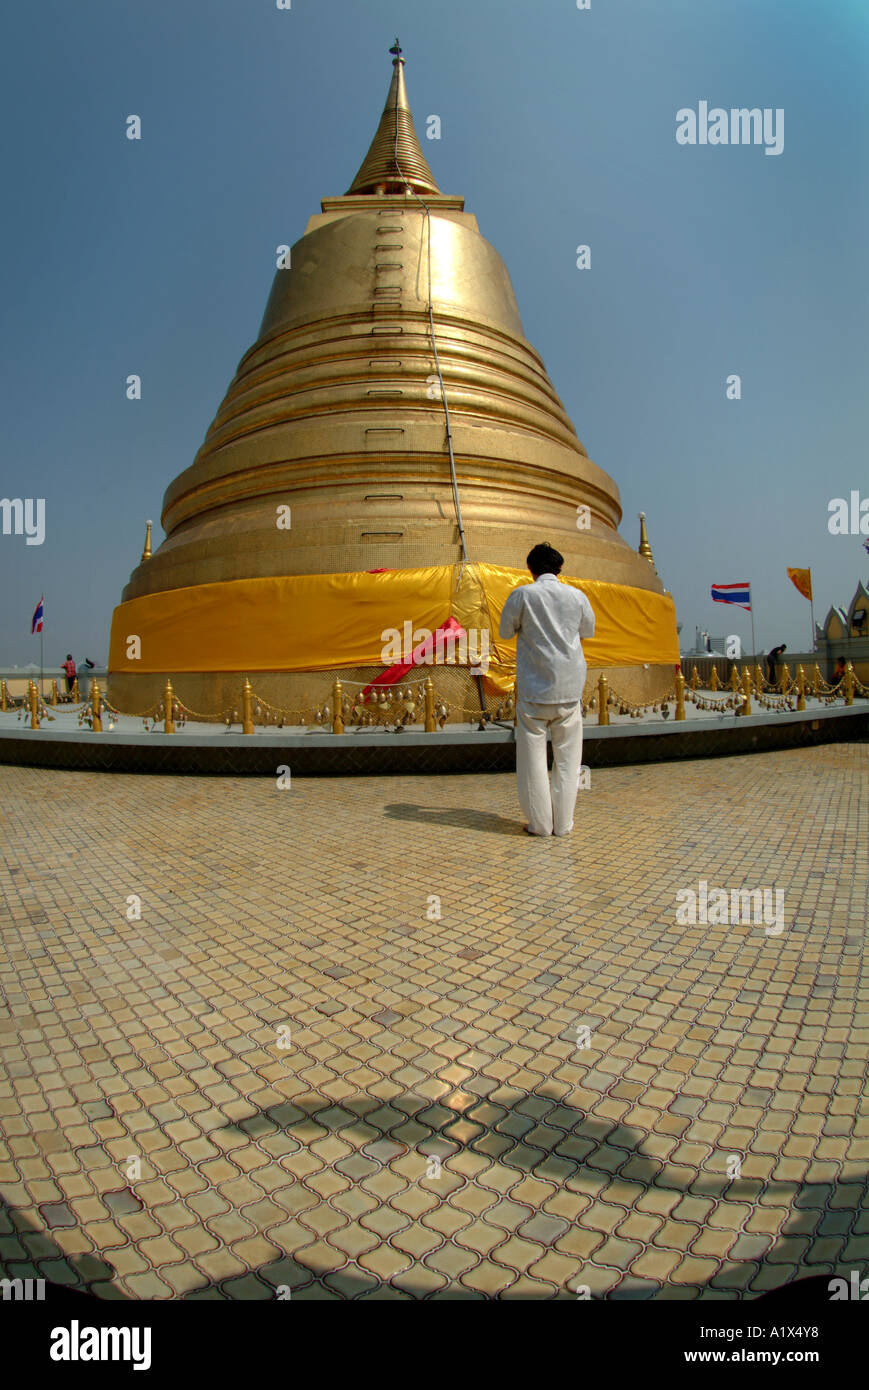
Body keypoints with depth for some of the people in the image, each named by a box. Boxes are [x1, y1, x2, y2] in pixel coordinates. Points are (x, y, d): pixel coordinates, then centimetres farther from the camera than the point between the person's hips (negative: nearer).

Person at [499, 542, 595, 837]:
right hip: (569, 689, 2)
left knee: (533, 756, 6)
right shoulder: (577, 596, 2)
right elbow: (588, 631, 18)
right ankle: (563, 823, 14)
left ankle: (540, 823, 10)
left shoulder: (522, 595, -6)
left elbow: (505, 632, 5)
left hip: (533, 688, -2)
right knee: (567, 757, 10)